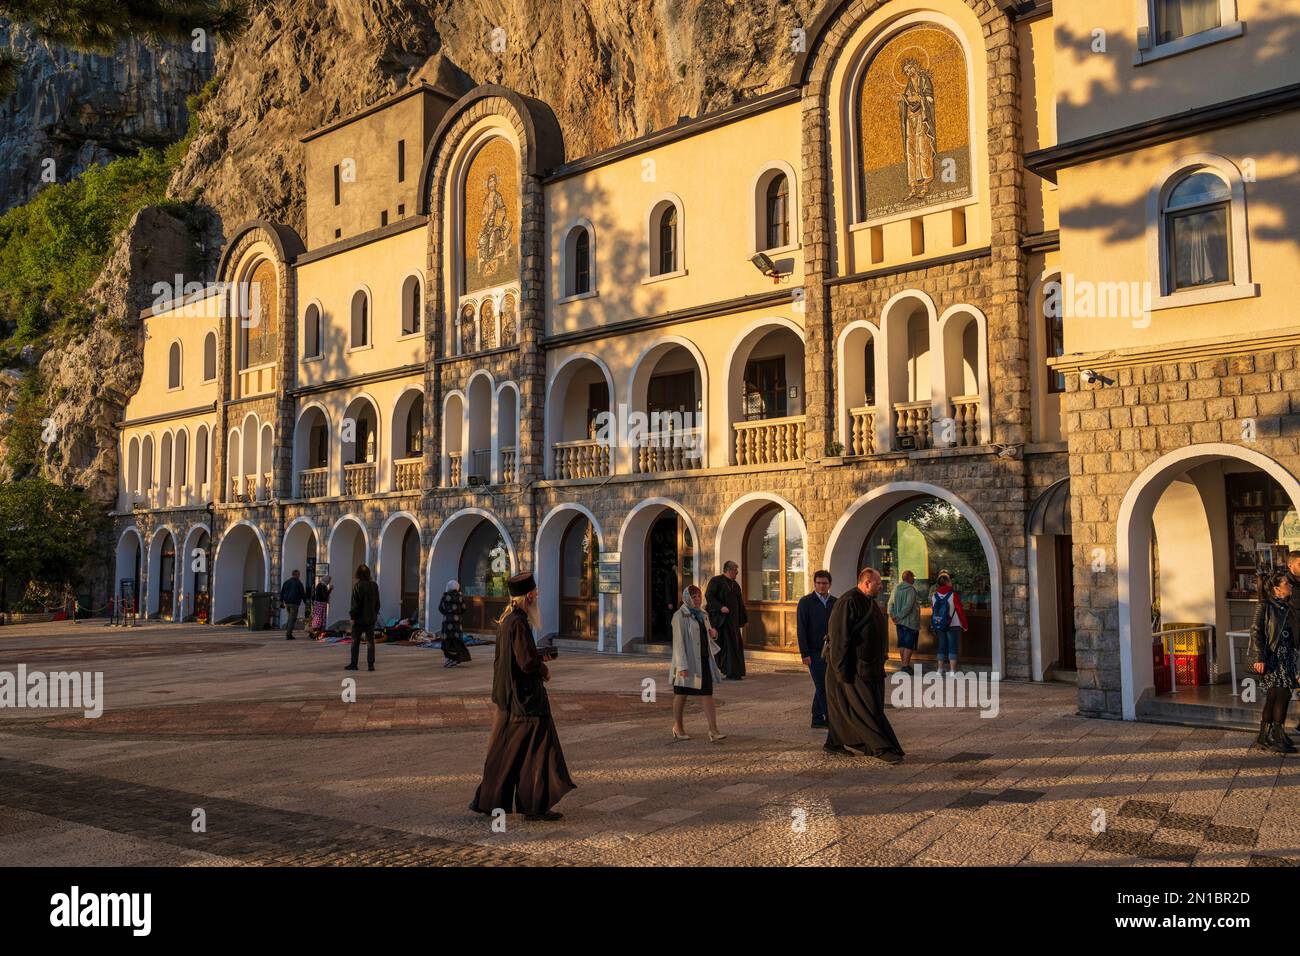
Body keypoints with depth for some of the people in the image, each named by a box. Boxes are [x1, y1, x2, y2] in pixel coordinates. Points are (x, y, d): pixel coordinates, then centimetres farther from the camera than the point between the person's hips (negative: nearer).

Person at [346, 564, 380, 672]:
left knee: (355, 642, 7)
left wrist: (352, 616, -6)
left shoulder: (357, 586, -13)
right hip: (371, 618, 4)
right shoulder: (374, 586, 2)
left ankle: (353, 664, 12)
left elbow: (355, 603, -14)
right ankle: (370, 665, 3)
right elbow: (377, 602, 9)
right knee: (370, 642, 5)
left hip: (359, 618, -4)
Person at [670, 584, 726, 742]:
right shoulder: (680, 616, -11)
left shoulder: (701, 615, 12)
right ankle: (677, 728, 25)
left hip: (703, 660, 6)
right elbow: (678, 641, -17)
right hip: (687, 661, -6)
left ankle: (713, 731, -8)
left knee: (708, 695, -4)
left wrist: (711, 633, 0)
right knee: (681, 694, 9)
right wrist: (682, 665, -24)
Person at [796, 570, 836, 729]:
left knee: (822, 687, 8)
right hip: (814, 652, -4)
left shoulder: (835, 602, 8)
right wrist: (804, 654, -12)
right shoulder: (805, 602, -4)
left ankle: (817, 719, 16)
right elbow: (801, 629, -7)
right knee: (822, 686, -8)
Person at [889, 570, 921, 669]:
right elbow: (908, 606, -20)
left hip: (899, 621, 7)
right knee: (909, 645, -2)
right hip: (910, 622, -7)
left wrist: (892, 615, 0)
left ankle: (905, 664, 20)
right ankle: (906, 665, -5)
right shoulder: (911, 590, -13)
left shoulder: (896, 589, 8)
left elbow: (890, 603, 5)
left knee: (901, 643, 13)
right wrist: (899, 616, -15)